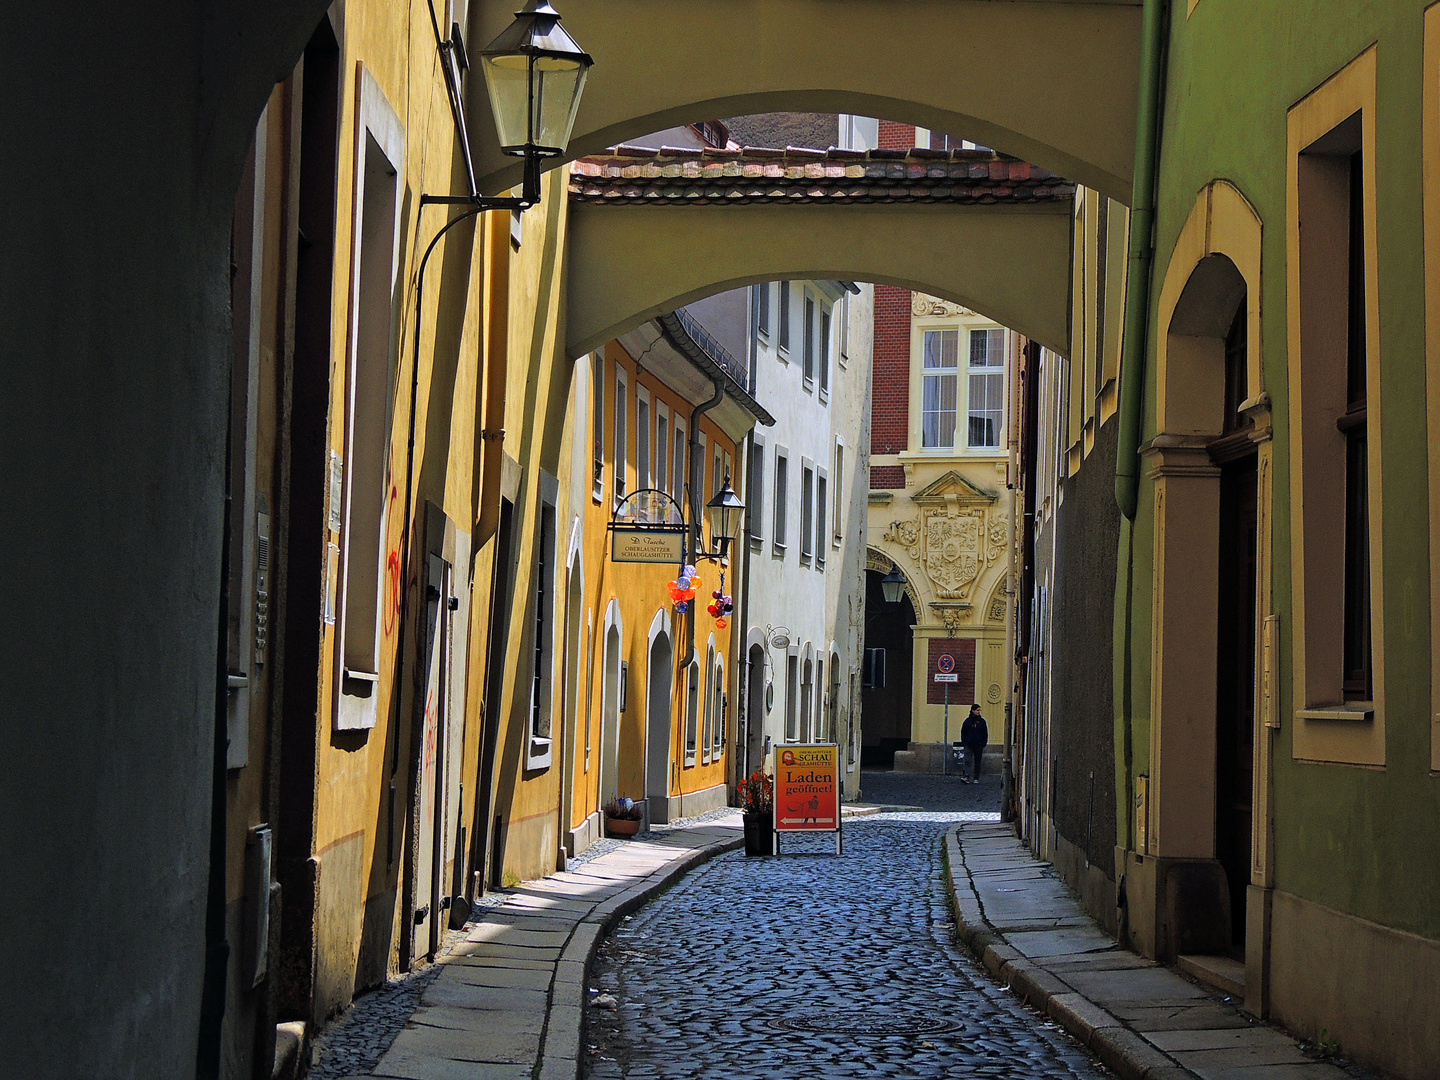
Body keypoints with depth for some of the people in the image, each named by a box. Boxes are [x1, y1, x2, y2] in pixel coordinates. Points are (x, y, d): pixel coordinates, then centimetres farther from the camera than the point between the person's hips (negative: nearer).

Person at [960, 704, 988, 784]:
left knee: (977, 762, 7)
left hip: (979, 745, 1)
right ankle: (967, 777, -16)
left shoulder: (982, 721, 5)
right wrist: (964, 742, -2)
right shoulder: (968, 721, 3)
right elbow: (963, 732, 7)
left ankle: (976, 778, 13)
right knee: (968, 761, -11)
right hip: (969, 744, -1)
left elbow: (985, 733, 8)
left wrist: (983, 743, -1)